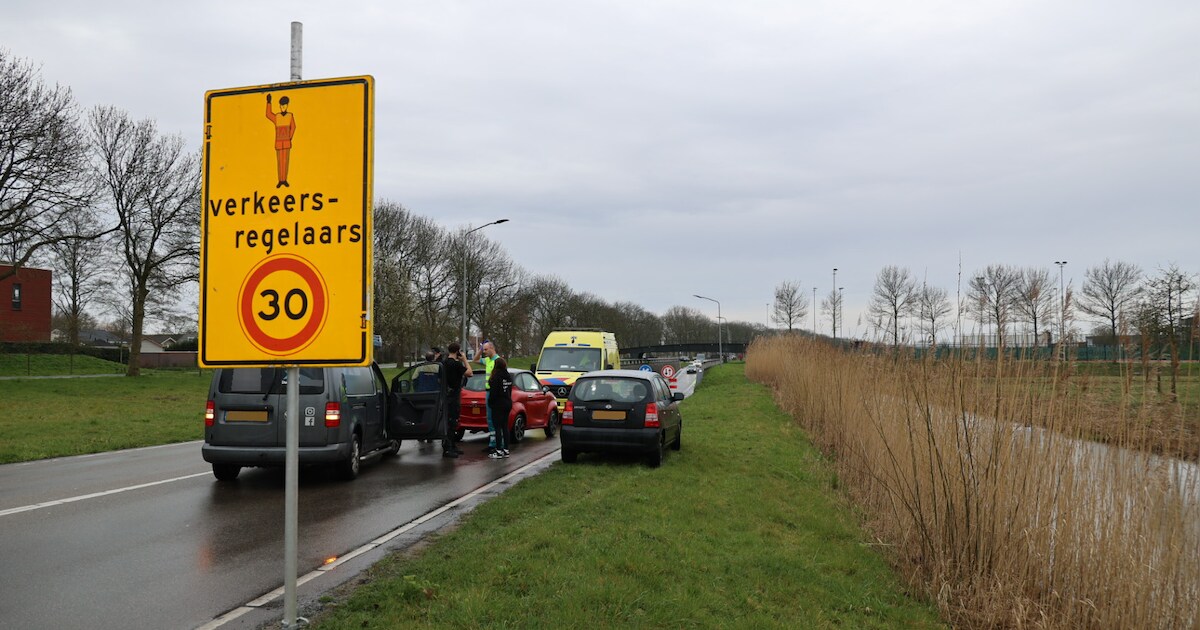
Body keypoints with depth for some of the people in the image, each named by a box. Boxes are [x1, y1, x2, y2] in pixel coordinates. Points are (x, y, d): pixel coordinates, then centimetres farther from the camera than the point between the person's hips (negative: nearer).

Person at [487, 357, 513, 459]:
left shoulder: (496, 377, -17)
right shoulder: (508, 376, 9)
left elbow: (493, 392, -19)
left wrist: (490, 402, -7)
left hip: (498, 404, -8)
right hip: (507, 403, 8)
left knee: (497, 427, -5)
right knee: (505, 426, 13)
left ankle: (499, 451, -5)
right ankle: (506, 450, 15)